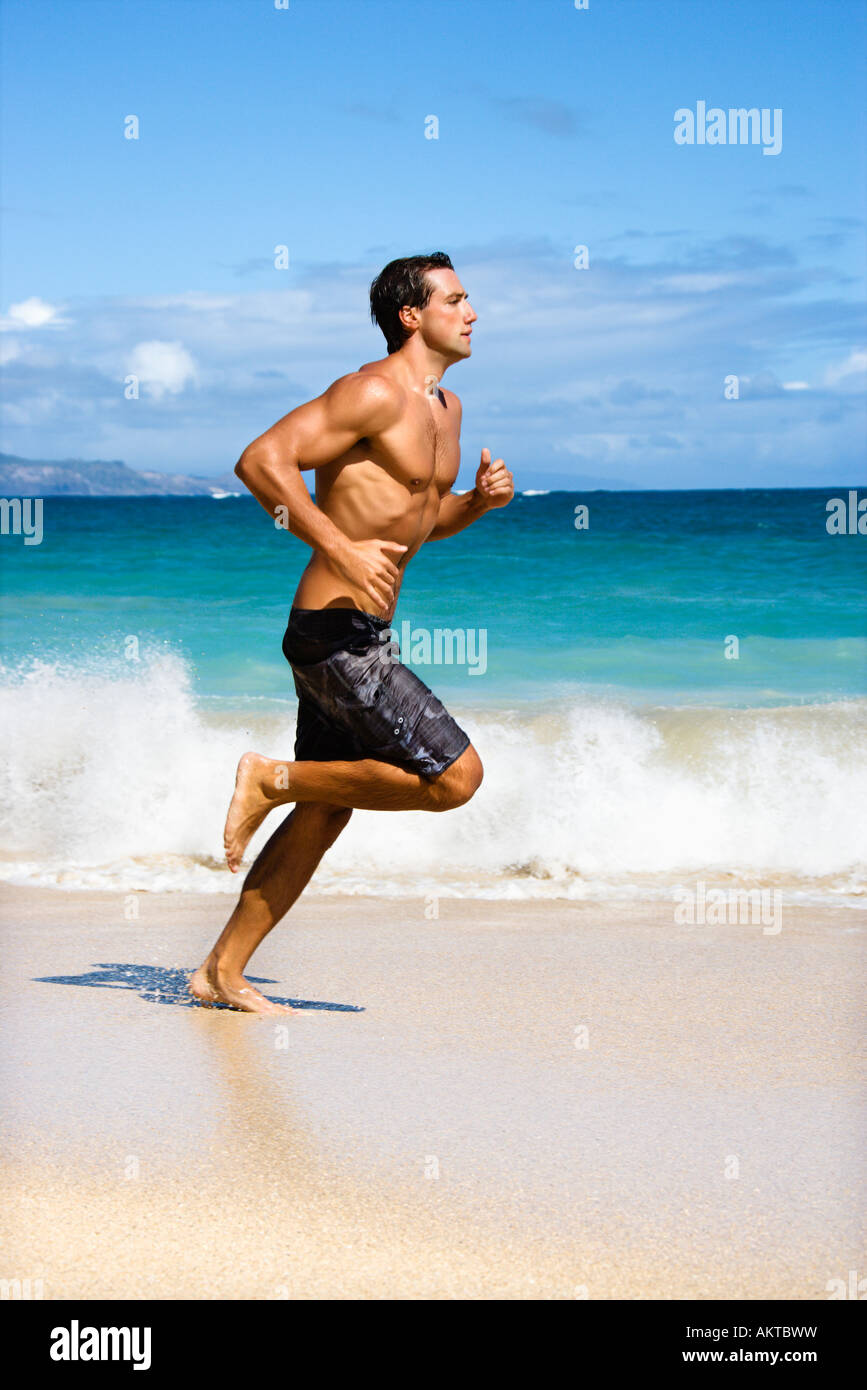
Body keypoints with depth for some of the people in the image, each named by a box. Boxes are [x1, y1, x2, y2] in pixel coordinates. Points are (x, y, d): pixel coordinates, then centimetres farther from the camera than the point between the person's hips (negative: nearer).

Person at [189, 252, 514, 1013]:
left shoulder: (445, 407, 16)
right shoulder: (373, 392, -13)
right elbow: (262, 460, -21)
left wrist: (480, 500, 7)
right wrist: (341, 548, -26)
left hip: (362, 635, 10)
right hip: (334, 631, -10)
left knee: (325, 814, 13)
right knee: (455, 776, -12)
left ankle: (223, 971, 21)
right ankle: (272, 778, -2)